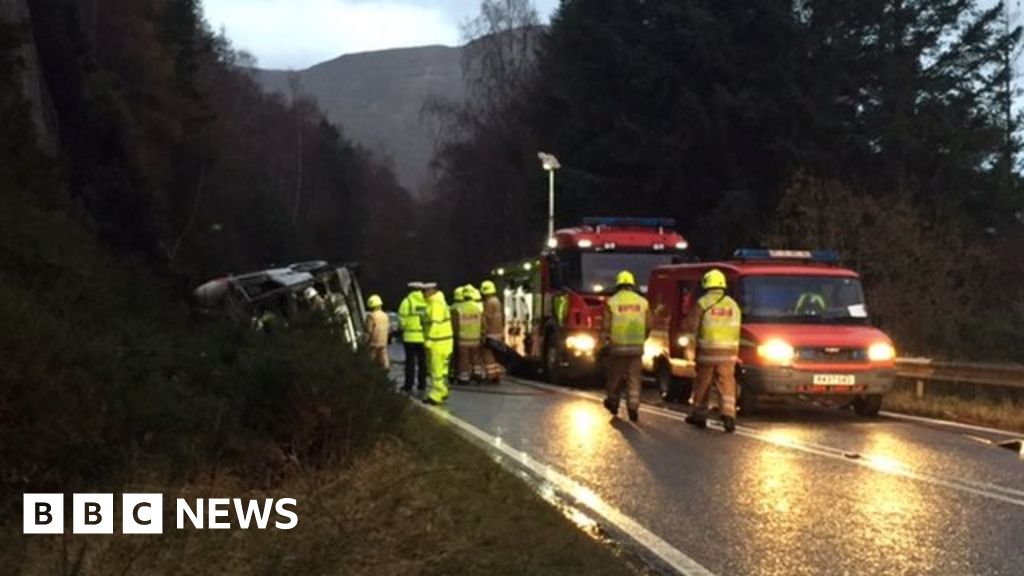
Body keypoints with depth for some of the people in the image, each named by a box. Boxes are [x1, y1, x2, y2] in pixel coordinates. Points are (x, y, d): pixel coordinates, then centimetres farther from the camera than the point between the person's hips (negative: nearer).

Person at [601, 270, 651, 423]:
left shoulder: (612, 302, -4)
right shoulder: (642, 302, 2)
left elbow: (605, 326, -6)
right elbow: (648, 325, 4)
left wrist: (606, 341, 11)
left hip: (618, 346, -1)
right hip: (636, 347, 1)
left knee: (615, 376, 14)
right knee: (634, 379, 5)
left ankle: (613, 403, 29)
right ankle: (633, 409, -3)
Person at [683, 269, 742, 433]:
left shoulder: (703, 303, -6)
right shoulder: (733, 304, 9)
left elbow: (689, 326, -9)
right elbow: (736, 329, 12)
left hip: (707, 351, -2)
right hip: (728, 352, 2)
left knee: (702, 384, 11)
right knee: (727, 384, 1)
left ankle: (699, 415, 21)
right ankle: (729, 415, -14)